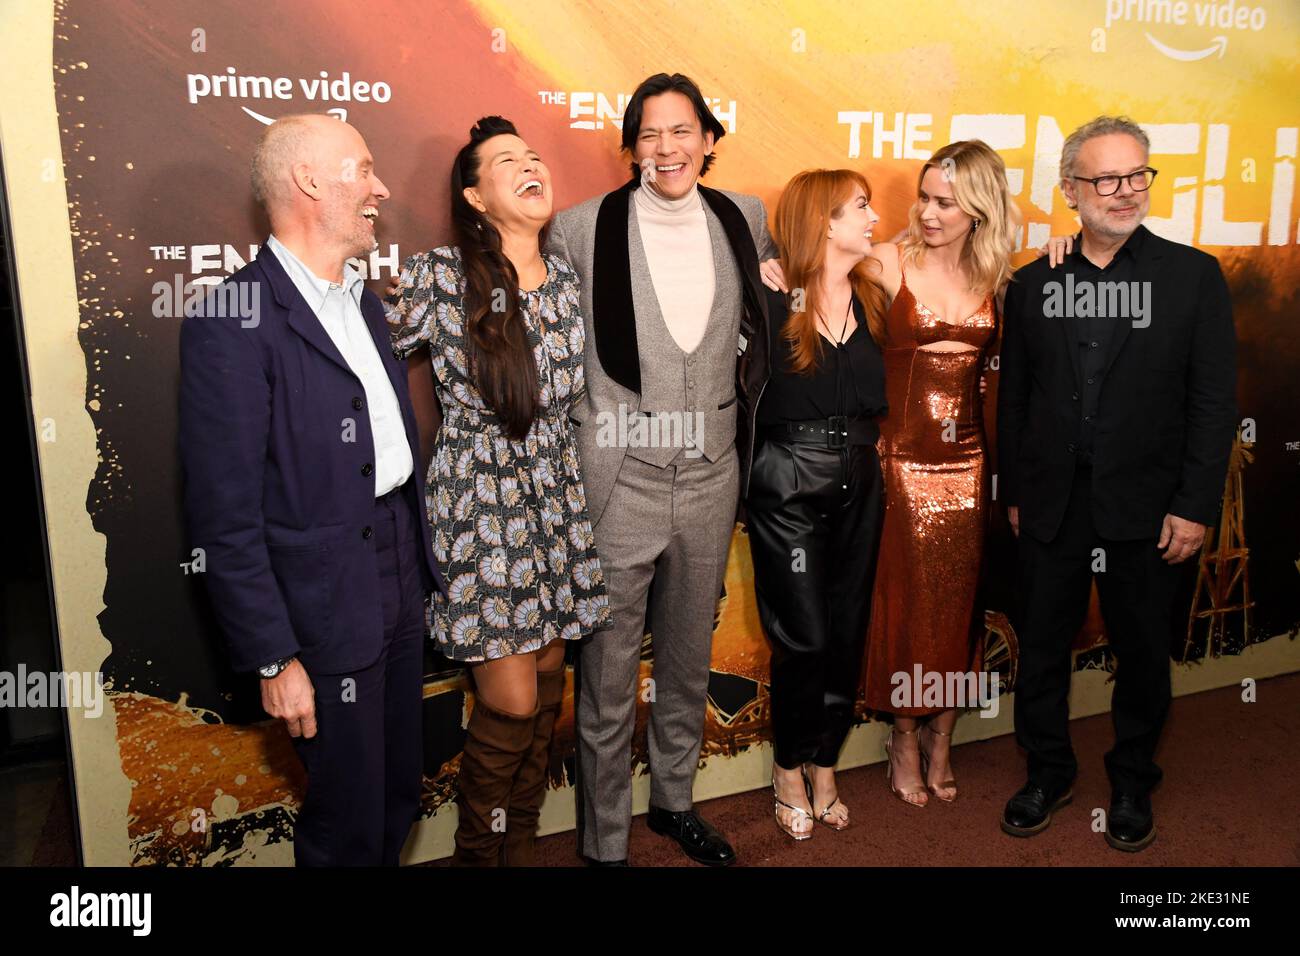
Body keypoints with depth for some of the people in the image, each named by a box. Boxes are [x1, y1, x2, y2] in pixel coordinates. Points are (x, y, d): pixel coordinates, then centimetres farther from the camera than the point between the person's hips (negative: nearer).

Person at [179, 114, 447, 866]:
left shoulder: (365, 301, 11)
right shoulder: (232, 323, -17)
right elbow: (226, 516, -17)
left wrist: (423, 571, 12)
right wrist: (273, 658, -15)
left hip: (402, 591, 8)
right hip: (326, 610, -7)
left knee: (400, 798, 20)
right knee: (348, 827, 10)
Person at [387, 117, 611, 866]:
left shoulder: (567, 278, 5)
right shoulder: (439, 277, -10)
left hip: (557, 502, 5)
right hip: (479, 506, -5)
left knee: (548, 687, 12)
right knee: (511, 700, -4)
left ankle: (523, 840, 32)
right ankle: (477, 850, 22)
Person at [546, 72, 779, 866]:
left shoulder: (745, 220, 4)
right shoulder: (584, 229, -7)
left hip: (710, 477, 4)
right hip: (618, 481, -4)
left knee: (690, 663, 19)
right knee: (608, 681, 6)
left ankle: (675, 801, 41)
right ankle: (604, 841, 25)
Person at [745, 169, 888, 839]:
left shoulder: (873, 299, 7)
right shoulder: (771, 298, -8)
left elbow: (879, 391, 15)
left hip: (859, 482, 5)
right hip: (788, 482, -5)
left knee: (846, 632, 10)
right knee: (804, 637, 1)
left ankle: (825, 764, 28)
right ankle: (789, 769, 22)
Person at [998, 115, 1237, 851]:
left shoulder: (1193, 275, -1)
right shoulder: (1033, 283, 4)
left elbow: (1214, 401, -4)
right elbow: (1015, 398, 6)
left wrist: (1195, 507, -9)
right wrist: (1015, 492, 4)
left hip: (1146, 510, -1)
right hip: (1052, 506, 2)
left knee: (1143, 653, 12)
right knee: (1043, 649, 11)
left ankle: (1134, 784, 32)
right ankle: (1050, 772, 31)